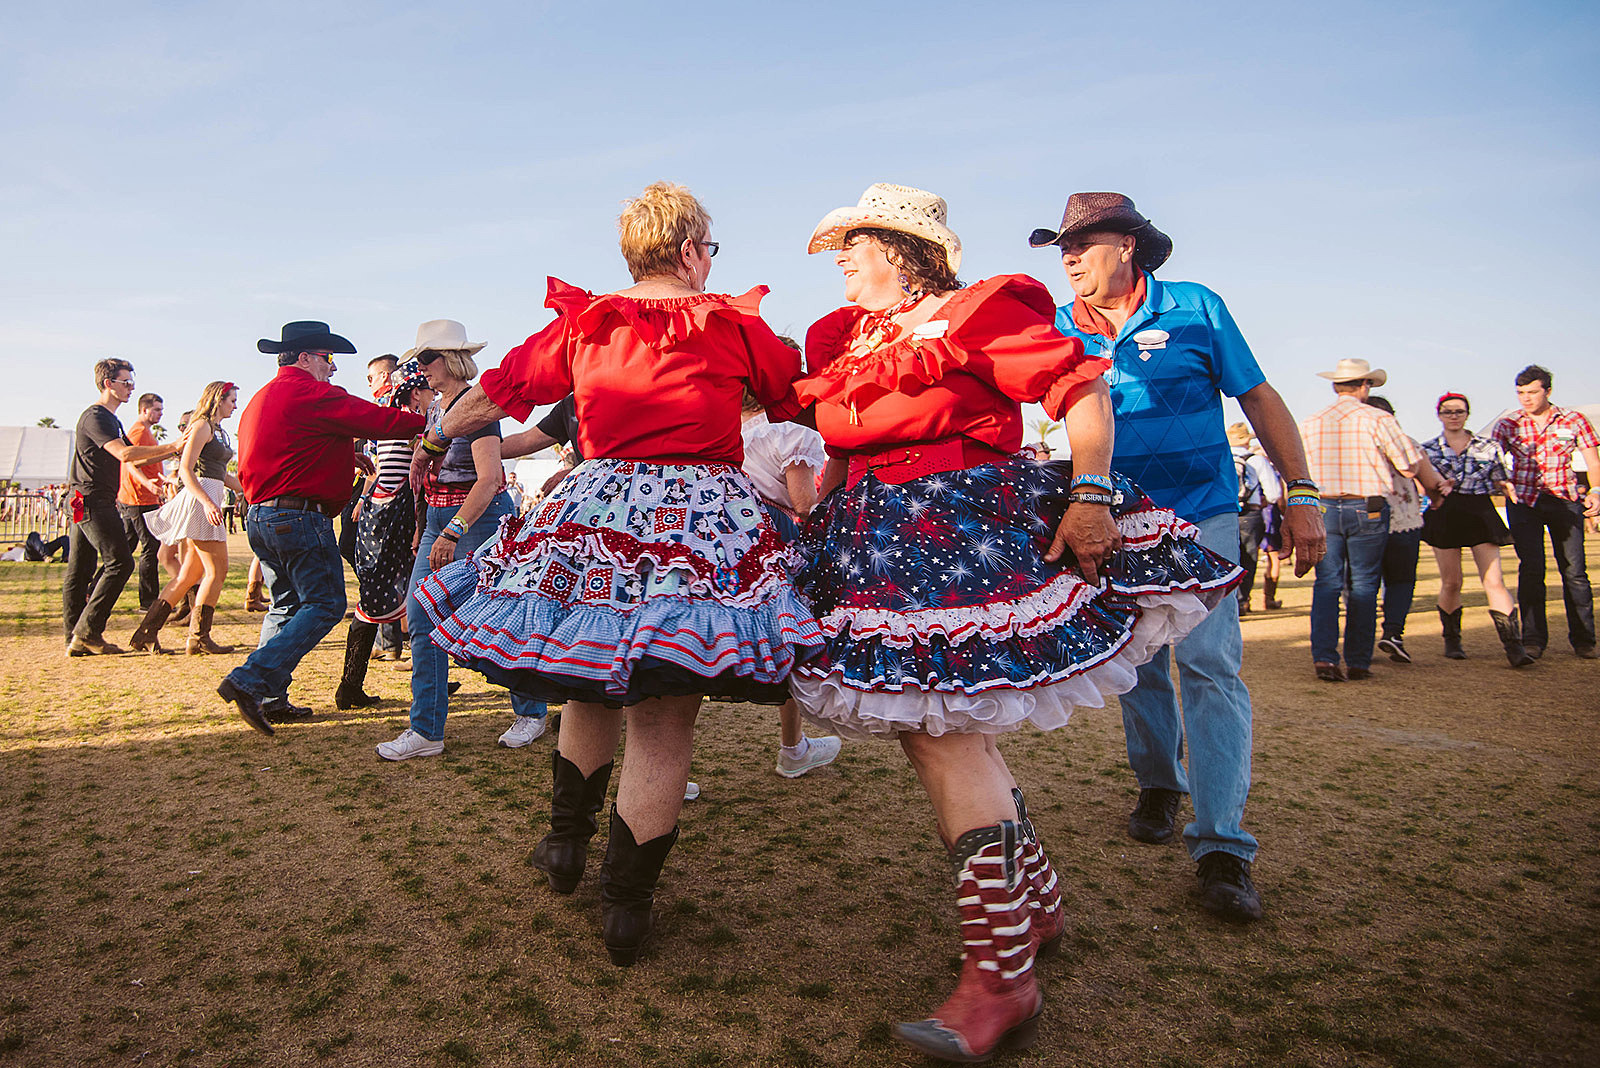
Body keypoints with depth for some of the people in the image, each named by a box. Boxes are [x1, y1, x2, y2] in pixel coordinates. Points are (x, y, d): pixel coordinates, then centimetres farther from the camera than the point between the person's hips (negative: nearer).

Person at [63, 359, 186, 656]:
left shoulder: (110, 420, 22)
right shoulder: (95, 417, -11)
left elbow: (134, 459, 25)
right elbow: (125, 454, -24)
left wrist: (173, 451, 14)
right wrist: (170, 447, -19)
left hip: (86, 503, 11)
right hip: (92, 501, -11)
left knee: (79, 571, 9)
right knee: (120, 562, -13)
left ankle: (76, 639, 12)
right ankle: (88, 632, -11)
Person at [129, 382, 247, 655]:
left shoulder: (219, 432, 22)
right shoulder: (202, 426, -6)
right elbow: (185, 469, -14)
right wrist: (207, 502, -26)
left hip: (208, 500, 10)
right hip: (200, 499, -10)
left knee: (189, 574, 9)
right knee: (217, 571, -8)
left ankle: (146, 633, 12)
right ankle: (199, 638, -3)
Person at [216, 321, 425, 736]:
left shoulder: (260, 399, 20)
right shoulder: (313, 394, -10)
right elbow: (380, 421, -13)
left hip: (259, 515, 10)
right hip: (300, 515, -10)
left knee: (287, 604, 16)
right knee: (324, 604, -6)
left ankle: (271, 698, 15)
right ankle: (250, 681, -14)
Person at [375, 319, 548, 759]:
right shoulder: (435, 409, 13)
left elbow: (489, 479, -26)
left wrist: (453, 532, -33)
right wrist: (425, 527, 20)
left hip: (480, 519, -9)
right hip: (439, 521, 9)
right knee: (421, 619, 2)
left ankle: (530, 713, 21)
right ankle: (426, 731, 8)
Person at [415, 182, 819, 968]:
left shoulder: (580, 324, 9)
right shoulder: (736, 324, 3)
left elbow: (482, 401, 16)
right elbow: (801, 399, 16)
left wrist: (442, 431, 35)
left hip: (596, 512, 4)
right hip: (703, 516, -3)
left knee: (592, 683, 23)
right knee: (664, 720, 2)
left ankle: (567, 843, 36)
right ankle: (627, 903, 9)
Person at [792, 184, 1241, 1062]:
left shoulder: (973, 312, -2)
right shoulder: (848, 341, 20)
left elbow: (1082, 387, -5)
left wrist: (1089, 495, -14)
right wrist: (808, 525, 21)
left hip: (957, 527, -8)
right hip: (877, 541, 8)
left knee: (942, 728, -16)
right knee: (941, 731, 9)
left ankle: (1001, 978, -9)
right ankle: (1035, 905, 27)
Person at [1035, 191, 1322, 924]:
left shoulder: (1194, 308, -3)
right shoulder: (1060, 332, 4)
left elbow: (1260, 400, -1)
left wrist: (1301, 496, -6)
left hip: (1200, 514, -3)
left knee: (1208, 663, -13)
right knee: (1136, 664, 10)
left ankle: (1222, 849, -12)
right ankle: (1159, 785, 34)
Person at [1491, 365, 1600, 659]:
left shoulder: (1575, 421, 6)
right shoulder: (1507, 426, 7)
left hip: (1565, 500, 0)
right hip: (1524, 500, 0)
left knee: (1574, 571, -1)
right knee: (1531, 569, -8)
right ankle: (1533, 639, -1)